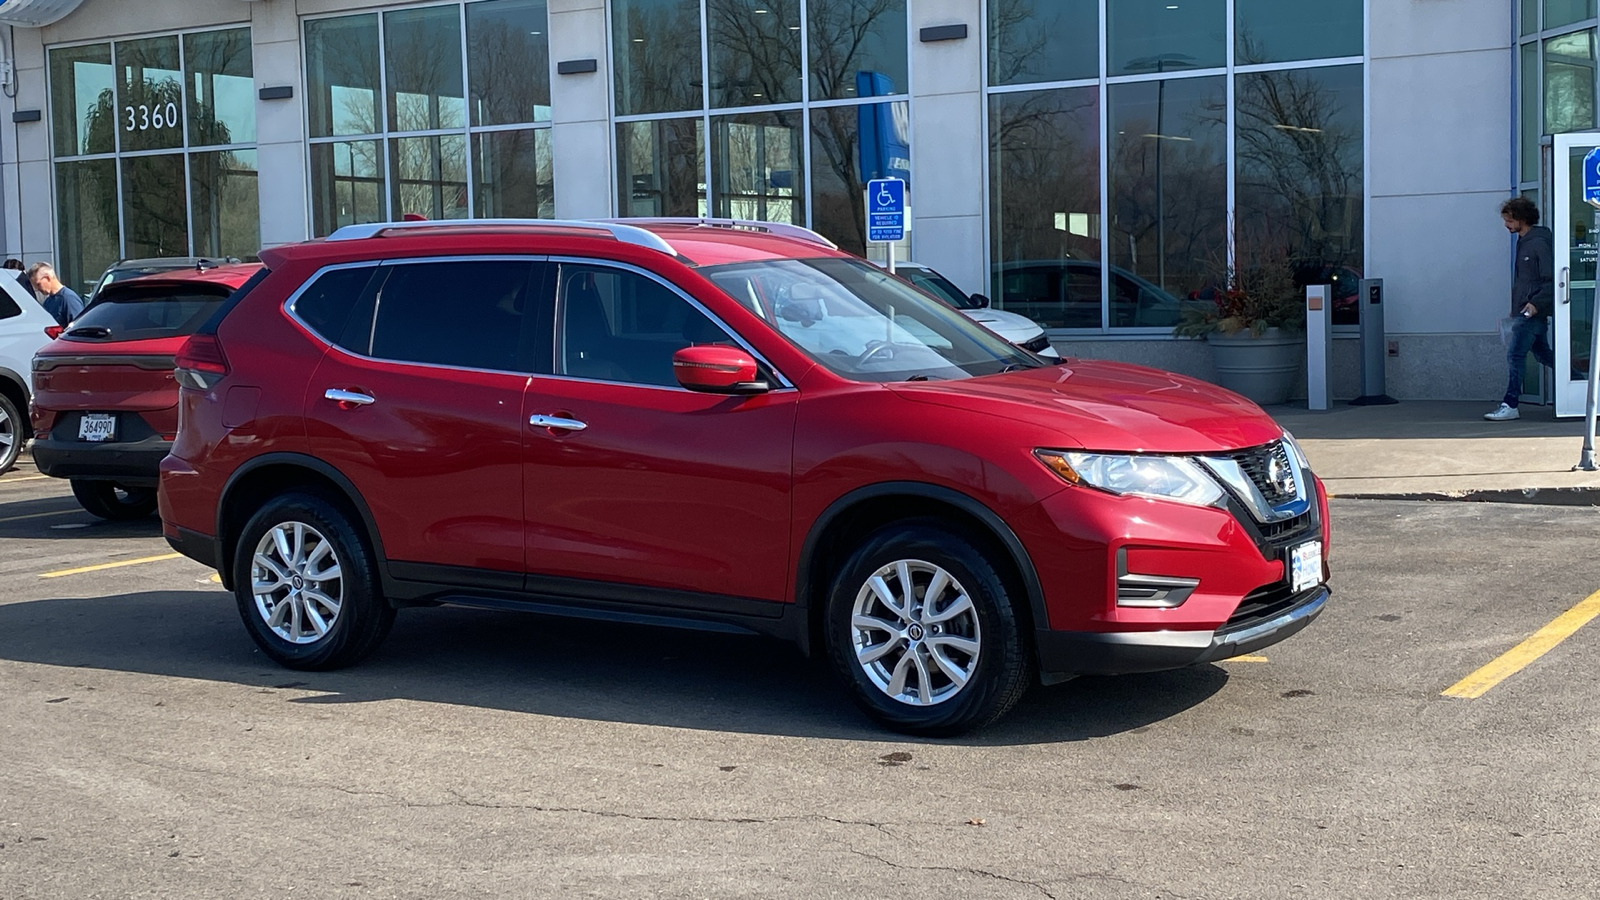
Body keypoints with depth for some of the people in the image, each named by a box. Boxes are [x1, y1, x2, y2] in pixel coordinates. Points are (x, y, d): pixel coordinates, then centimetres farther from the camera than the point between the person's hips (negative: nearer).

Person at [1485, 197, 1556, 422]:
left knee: (1515, 355, -10)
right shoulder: (1523, 241, 15)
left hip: (1532, 312, -10)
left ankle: (1510, 406, -8)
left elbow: (1551, 280, -17)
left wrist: (1536, 303, -24)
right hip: (1523, 310, 10)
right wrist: (1516, 307, 19)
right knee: (1543, 354, 15)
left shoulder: (1539, 243, -14)